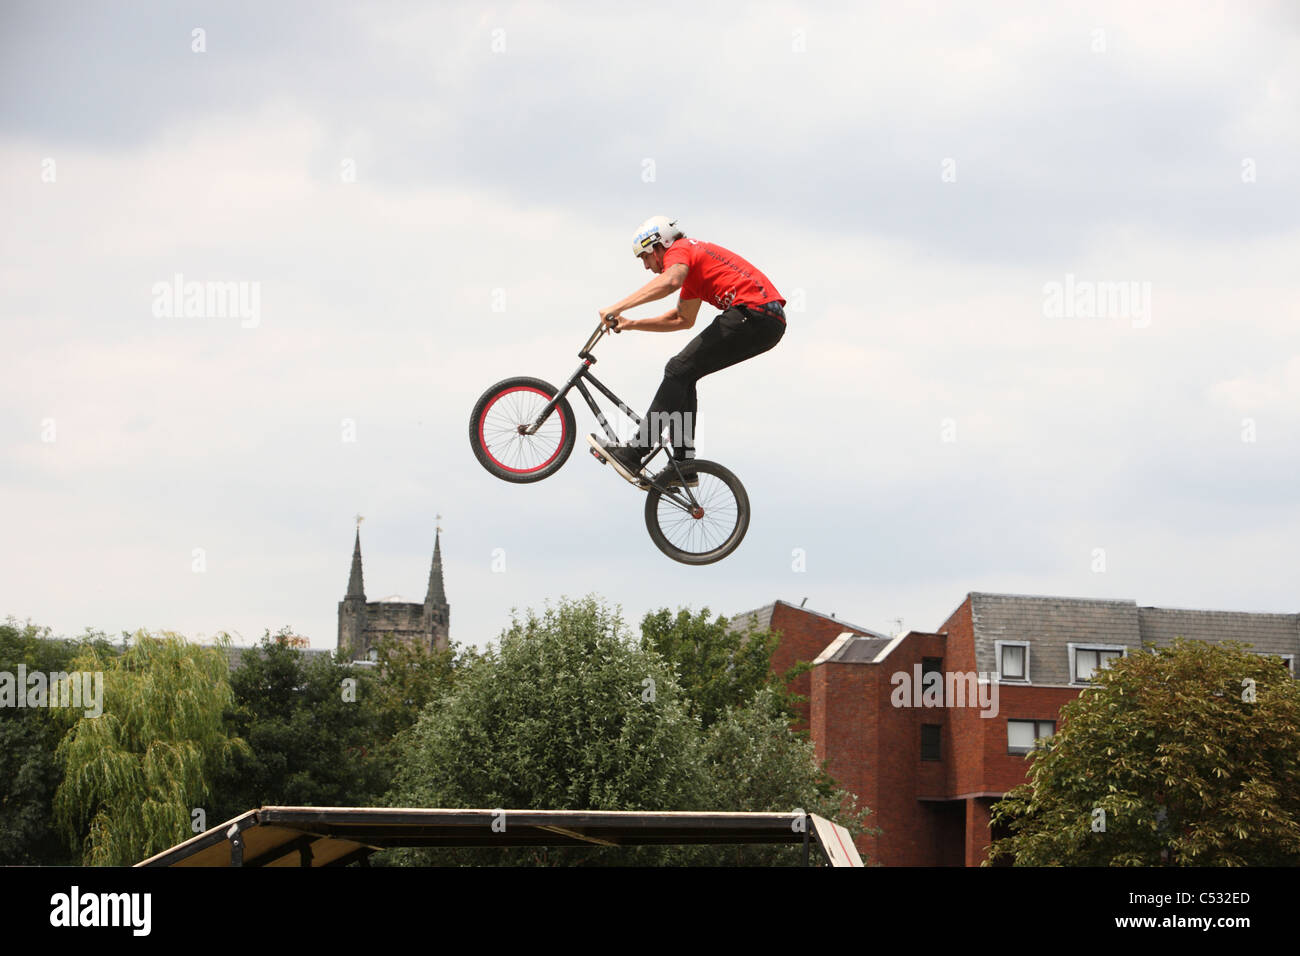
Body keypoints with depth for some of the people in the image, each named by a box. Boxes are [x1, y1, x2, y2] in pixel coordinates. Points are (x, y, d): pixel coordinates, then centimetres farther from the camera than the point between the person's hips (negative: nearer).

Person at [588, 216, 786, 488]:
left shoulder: (679, 250, -1)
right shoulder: (693, 256, 31)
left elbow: (669, 281, -26)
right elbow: (684, 319, 40)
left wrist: (617, 308, -26)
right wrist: (633, 324, 33)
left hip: (752, 313, -10)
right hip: (770, 323, 10)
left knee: (679, 371, -9)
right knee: (684, 375, 14)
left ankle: (633, 455, -14)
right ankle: (684, 463, 11)